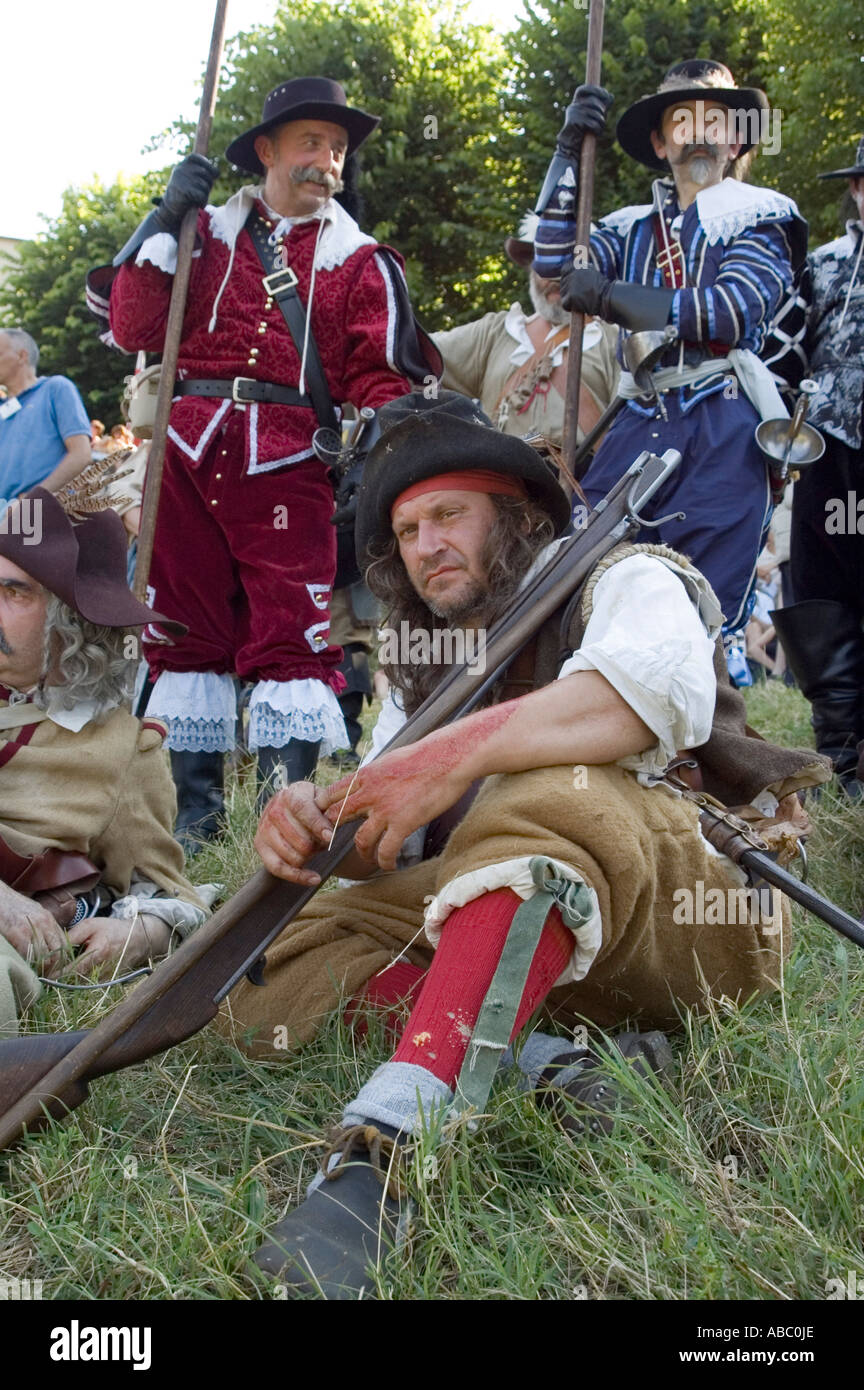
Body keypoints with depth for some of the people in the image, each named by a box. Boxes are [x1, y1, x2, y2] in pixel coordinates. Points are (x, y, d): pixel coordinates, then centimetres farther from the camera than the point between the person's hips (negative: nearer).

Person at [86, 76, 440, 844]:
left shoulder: (359, 260, 14)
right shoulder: (206, 233, 17)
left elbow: (377, 376, 7)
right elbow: (133, 327, 5)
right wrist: (166, 221, -2)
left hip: (288, 462, -2)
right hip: (187, 452, 2)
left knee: (293, 632, -9)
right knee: (184, 629, 5)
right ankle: (194, 804, 14)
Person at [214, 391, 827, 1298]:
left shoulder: (628, 578, 7)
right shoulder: (424, 666, 25)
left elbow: (662, 690, -19)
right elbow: (379, 844, 12)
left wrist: (458, 753, -29)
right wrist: (313, 826, -13)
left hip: (690, 916, -6)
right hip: (500, 940, 6)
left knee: (549, 792, -36)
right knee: (281, 960, -10)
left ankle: (385, 1143, -51)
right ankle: (545, 1068, -27)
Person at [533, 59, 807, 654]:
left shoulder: (759, 215, 9)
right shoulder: (633, 227, 23)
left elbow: (733, 312, -8)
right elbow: (553, 263, 7)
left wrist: (610, 298, -7)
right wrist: (569, 151, 4)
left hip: (723, 433, -4)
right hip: (639, 427, 4)